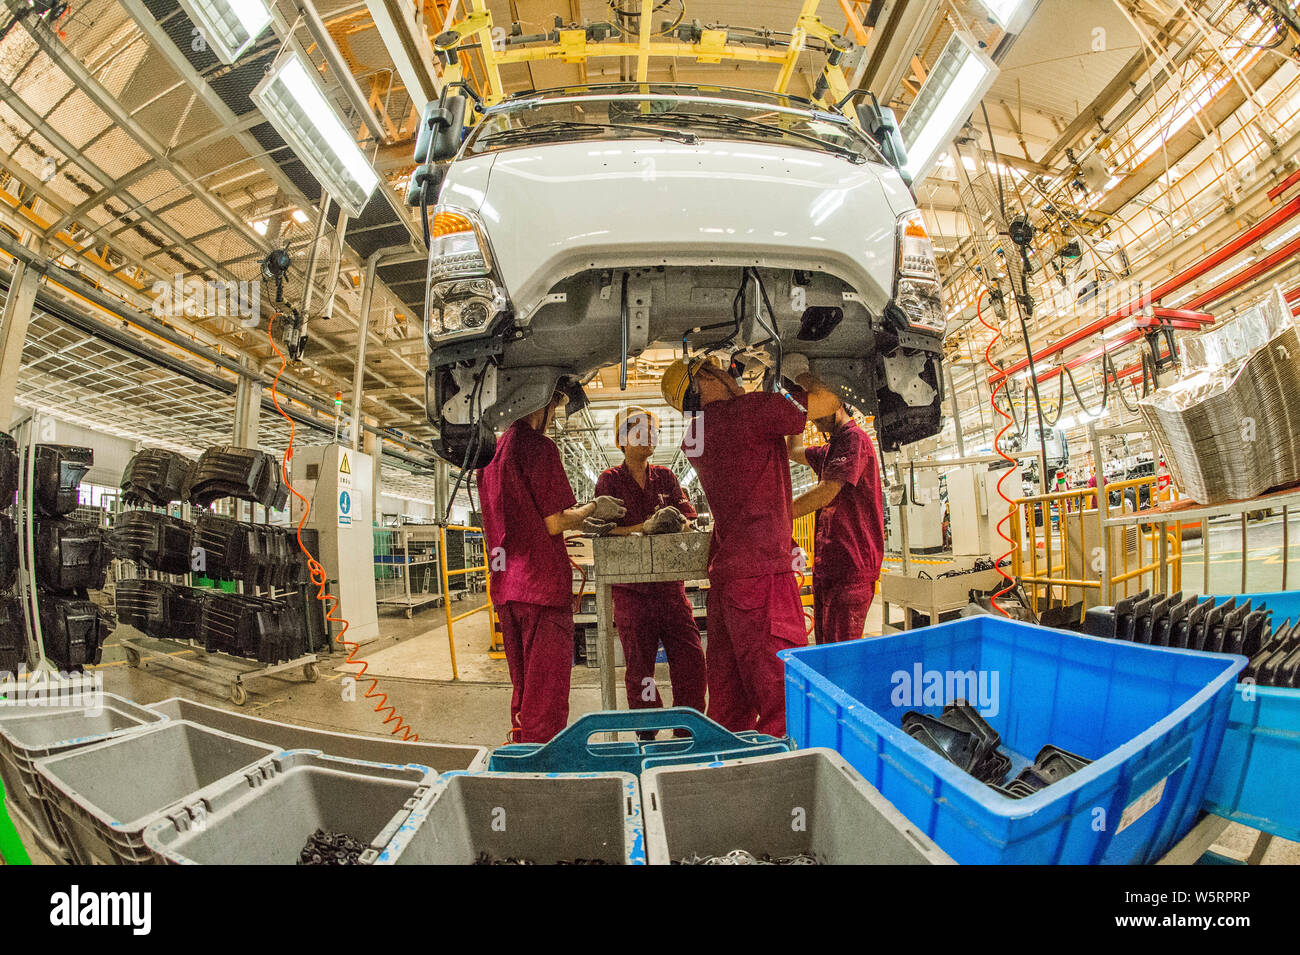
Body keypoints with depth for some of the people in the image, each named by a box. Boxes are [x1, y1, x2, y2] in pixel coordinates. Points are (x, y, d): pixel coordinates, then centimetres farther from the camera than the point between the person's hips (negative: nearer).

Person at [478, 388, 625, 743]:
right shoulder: (539, 446, -10)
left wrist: (579, 523, 22)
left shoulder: (491, 452, 15)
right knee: (546, 697, 1)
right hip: (542, 584, -8)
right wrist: (593, 508, 4)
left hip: (505, 588, 8)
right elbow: (554, 523, -14)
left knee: (523, 694, 19)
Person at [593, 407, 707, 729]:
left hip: (670, 582, 3)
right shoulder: (610, 480, 4)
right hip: (631, 586, -3)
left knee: (691, 658, 0)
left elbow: (689, 516, 5)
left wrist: (678, 522, -18)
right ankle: (647, 736, 21)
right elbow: (605, 530, -7)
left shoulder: (665, 477, 14)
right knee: (640, 667, 4)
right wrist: (646, 526, -21)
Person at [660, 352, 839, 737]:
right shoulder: (750, 410, -10)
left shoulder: (695, 434, 14)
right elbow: (827, 402, -5)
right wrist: (800, 371, 12)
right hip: (762, 567, -8)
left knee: (729, 685, 15)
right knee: (781, 683, -2)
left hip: (724, 570, 9)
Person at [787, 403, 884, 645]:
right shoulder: (830, 449, 20)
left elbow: (826, 493, -18)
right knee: (825, 648, 13)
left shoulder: (854, 438, -9)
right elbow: (794, 452, 38)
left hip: (852, 565, -10)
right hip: (827, 563, 10)